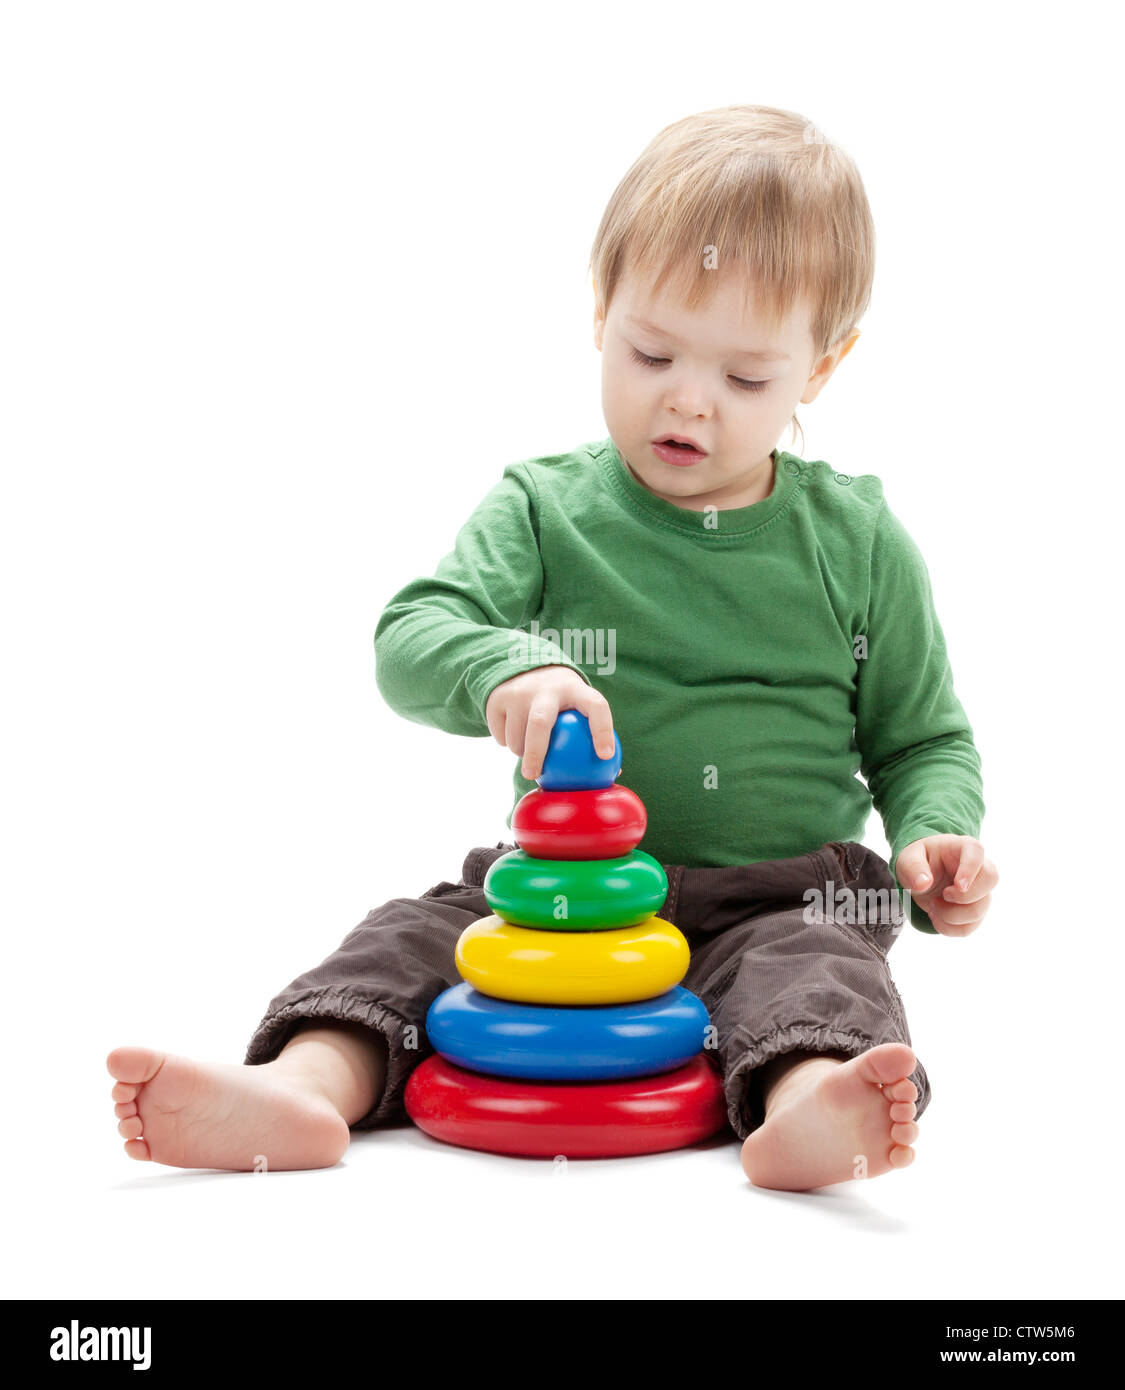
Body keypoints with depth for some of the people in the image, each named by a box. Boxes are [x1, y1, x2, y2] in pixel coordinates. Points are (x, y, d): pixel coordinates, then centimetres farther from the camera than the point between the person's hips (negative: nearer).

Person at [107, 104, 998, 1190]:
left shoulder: (858, 540, 2)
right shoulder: (546, 509, 2)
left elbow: (923, 736, 11)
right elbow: (411, 638, -12)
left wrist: (935, 839, -11)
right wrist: (506, 671, -35)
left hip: (777, 902, -1)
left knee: (820, 966, -31)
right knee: (412, 935, -15)